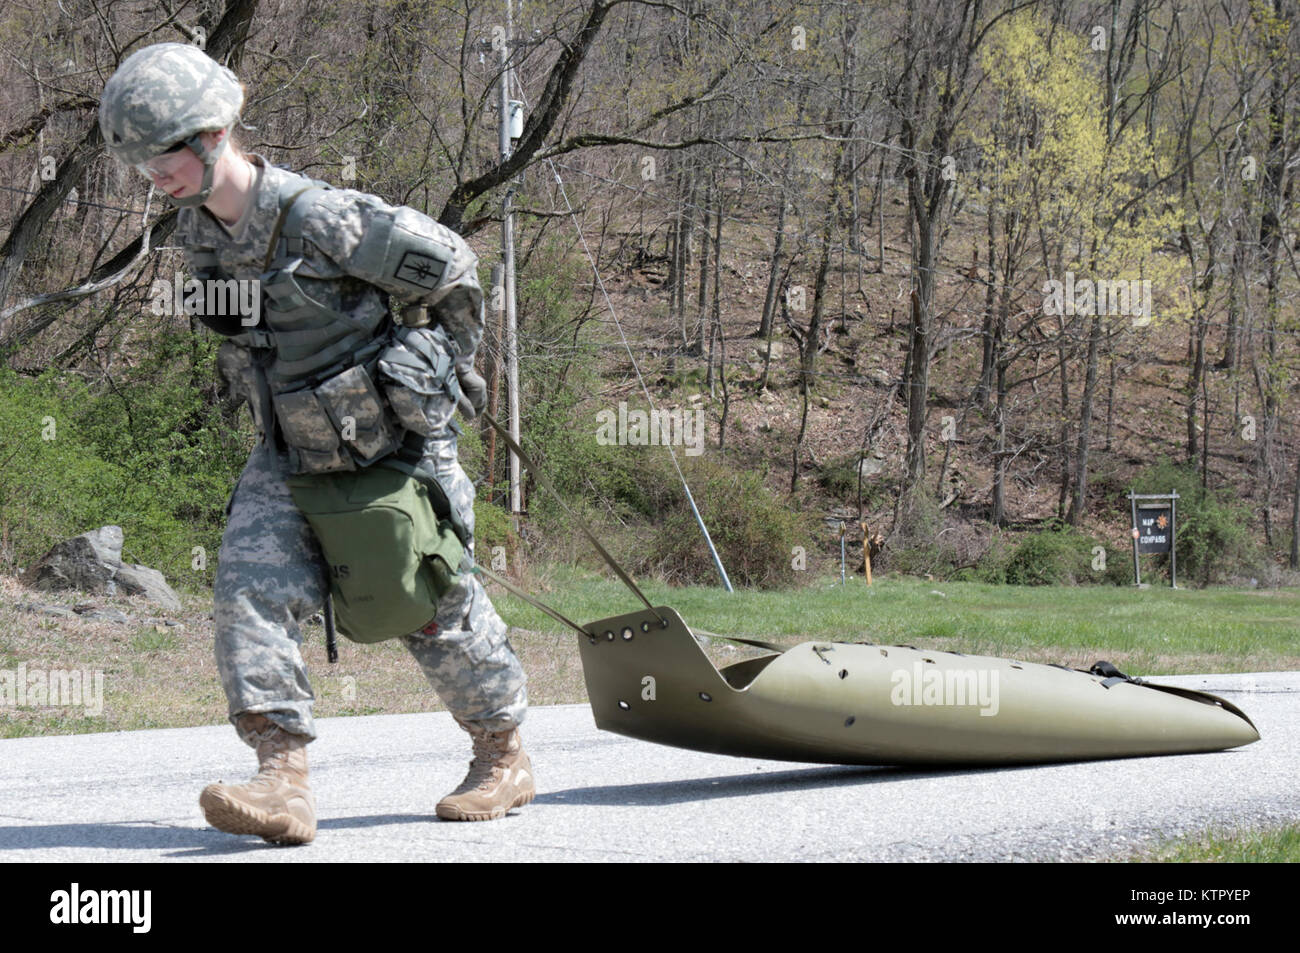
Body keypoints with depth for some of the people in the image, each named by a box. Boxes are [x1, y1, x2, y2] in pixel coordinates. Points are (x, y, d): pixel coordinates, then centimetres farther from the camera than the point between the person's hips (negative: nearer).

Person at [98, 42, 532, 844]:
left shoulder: (322, 219, -26)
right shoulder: (198, 229, -2)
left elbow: (449, 267, -13)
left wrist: (449, 371, 1)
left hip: (394, 441, -6)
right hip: (291, 452, 6)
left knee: (436, 606, 5)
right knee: (251, 589, -14)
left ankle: (506, 759, 27)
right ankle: (284, 783, -19)